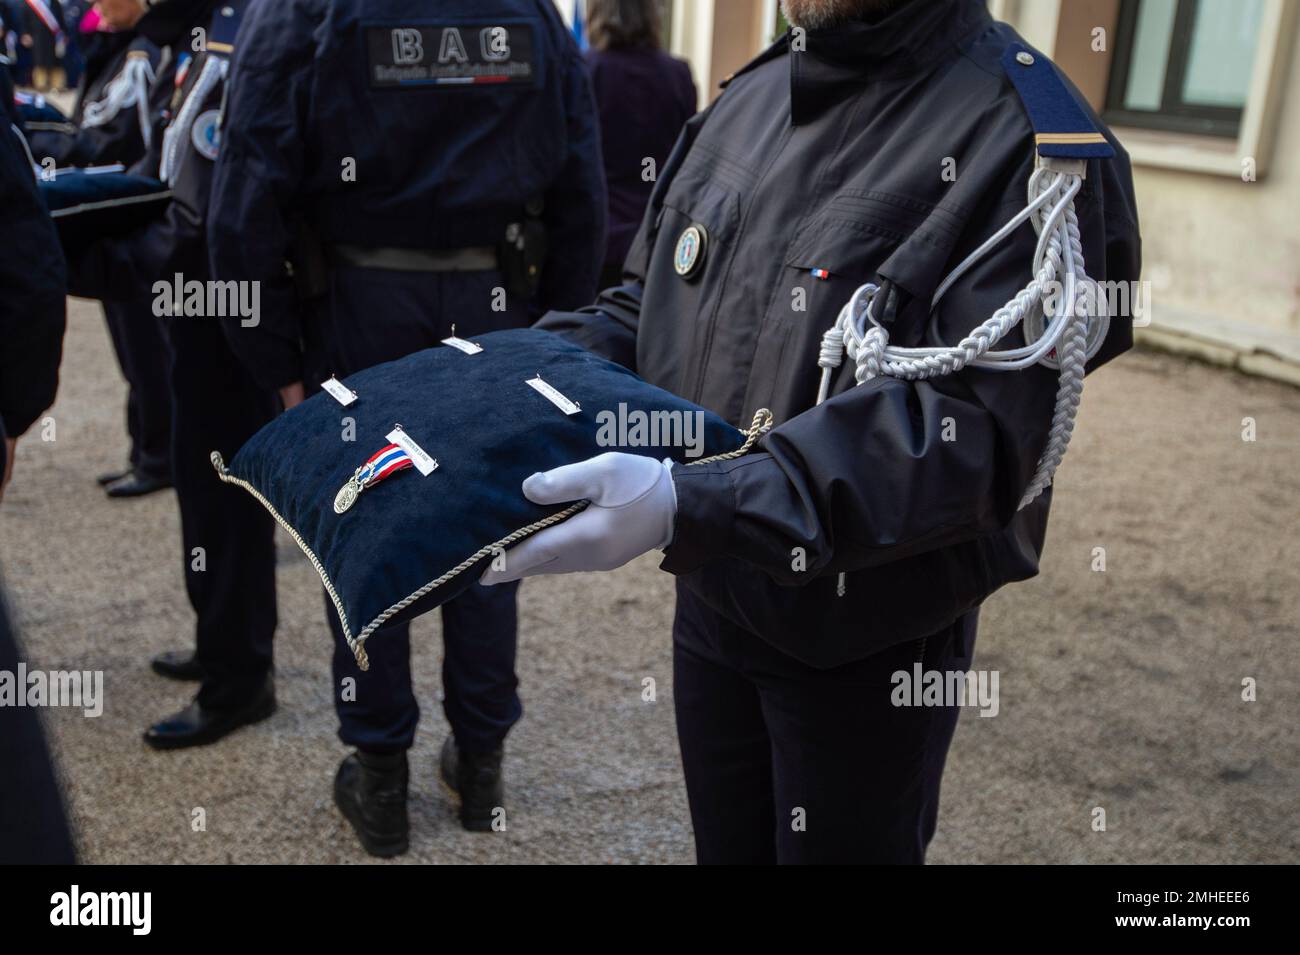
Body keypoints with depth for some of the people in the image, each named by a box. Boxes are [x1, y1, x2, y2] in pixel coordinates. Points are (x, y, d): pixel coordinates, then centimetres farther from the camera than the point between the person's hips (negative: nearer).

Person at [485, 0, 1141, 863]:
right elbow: (649, 305, 13)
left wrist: (691, 504, -38)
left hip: (869, 642, -6)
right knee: (726, 844, 25)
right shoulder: (748, 98, 3)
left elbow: (981, 431, -29)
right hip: (713, 593, 6)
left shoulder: (1028, 143, -20)